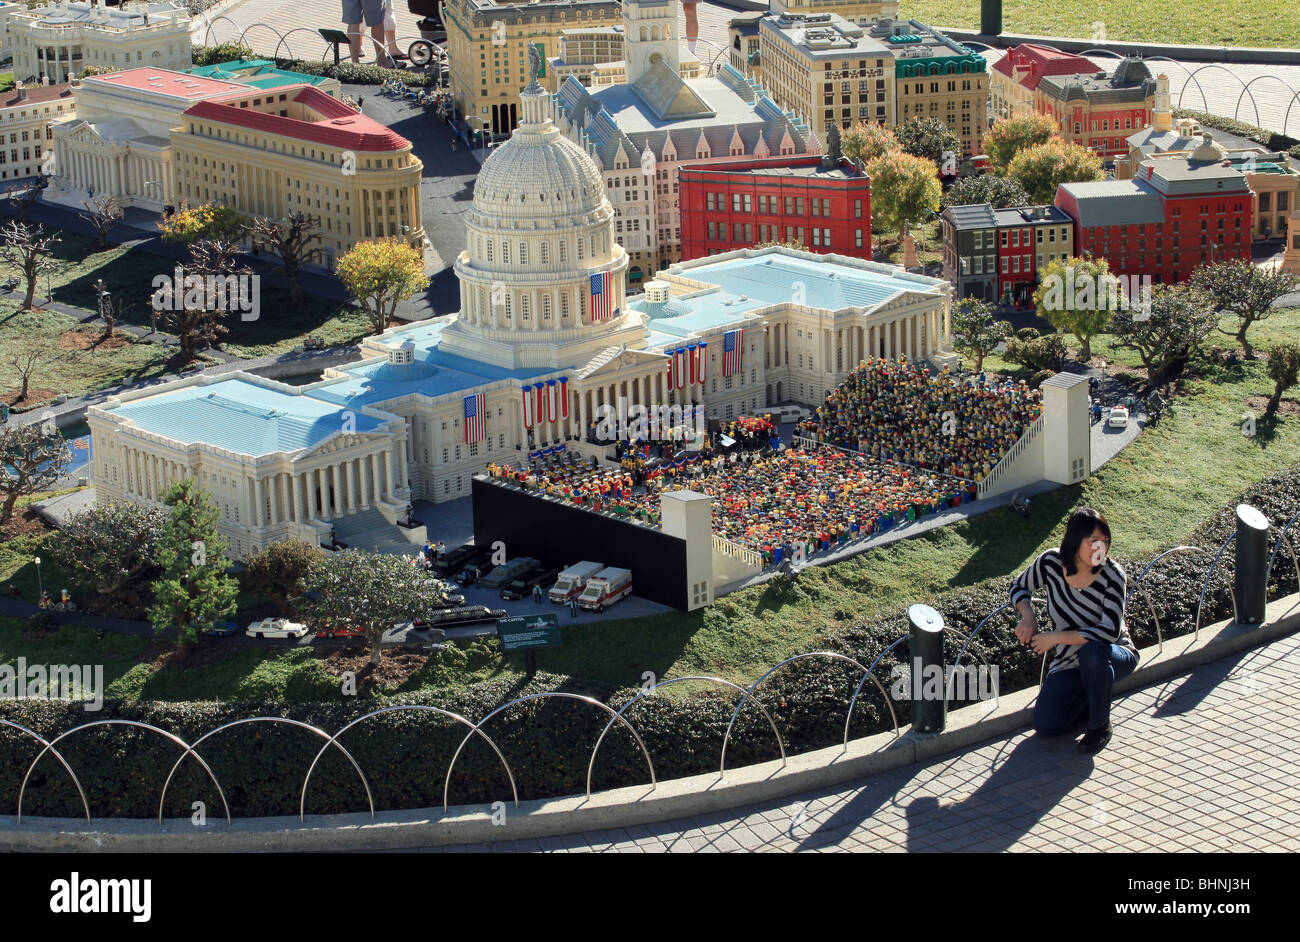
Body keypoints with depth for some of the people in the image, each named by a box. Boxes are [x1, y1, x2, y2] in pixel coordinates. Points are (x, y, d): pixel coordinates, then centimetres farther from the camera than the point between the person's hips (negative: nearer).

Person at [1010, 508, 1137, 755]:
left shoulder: (1112, 575, -21)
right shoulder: (1051, 562, -12)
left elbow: (1110, 632, -31)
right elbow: (1019, 586, 9)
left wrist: (1055, 637, -29)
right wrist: (1027, 615, -12)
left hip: (1116, 656, -3)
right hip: (1069, 663, 3)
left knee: (1091, 652, -40)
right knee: (1045, 725, -15)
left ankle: (1100, 726, -15)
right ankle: (1092, 697, 16)